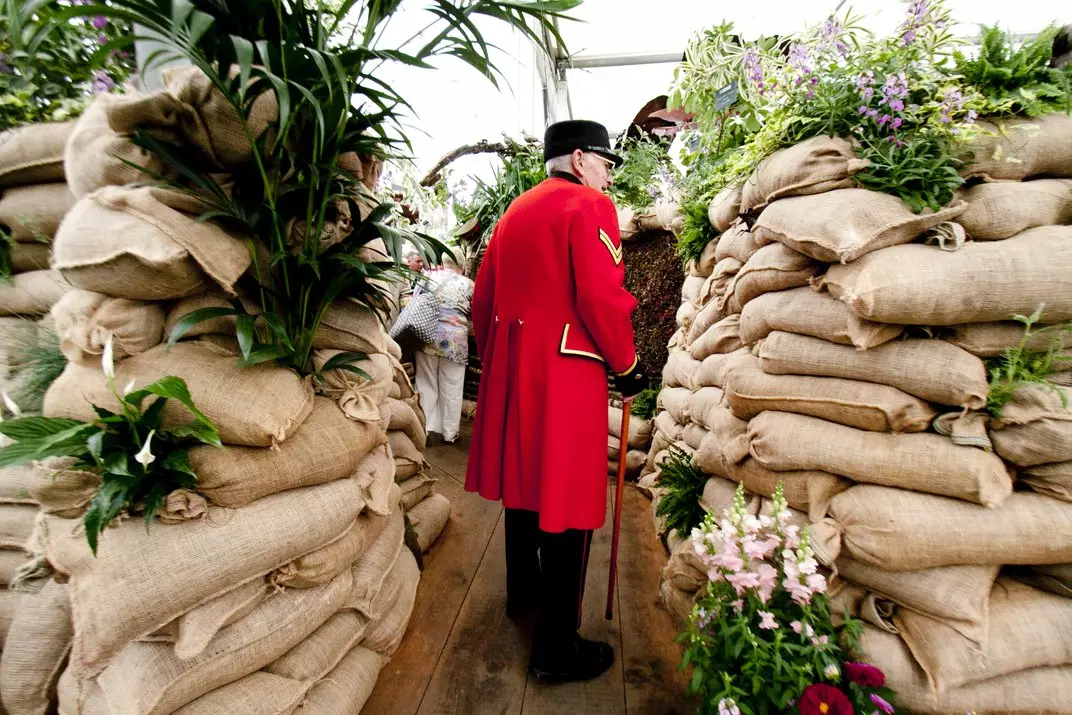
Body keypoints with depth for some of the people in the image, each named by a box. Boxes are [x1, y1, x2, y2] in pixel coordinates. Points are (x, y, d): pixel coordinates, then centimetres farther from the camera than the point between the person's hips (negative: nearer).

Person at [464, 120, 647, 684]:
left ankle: (523, 592, 43)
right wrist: (626, 366, -4)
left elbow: (483, 298, 15)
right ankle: (556, 649, 19)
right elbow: (602, 298, -17)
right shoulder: (589, 206, -6)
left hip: (510, 368, 9)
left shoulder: (514, 211, 16)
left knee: (524, 480, 22)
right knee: (564, 503, 2)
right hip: (564, 373, -8)